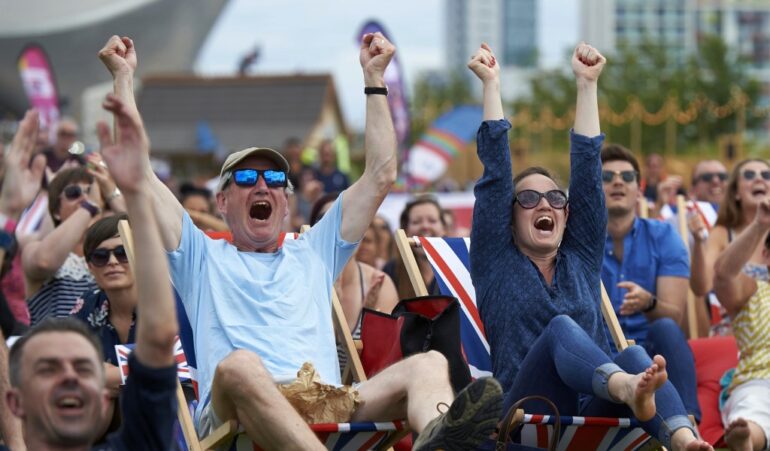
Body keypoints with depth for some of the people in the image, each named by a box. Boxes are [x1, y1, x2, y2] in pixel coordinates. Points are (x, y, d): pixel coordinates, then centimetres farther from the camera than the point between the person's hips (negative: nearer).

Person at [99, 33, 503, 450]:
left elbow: (380, 175, 32)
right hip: (233, 415, -3)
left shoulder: (312, 255, 34)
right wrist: (123, 77, 23)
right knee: (240, 367, -40)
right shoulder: (203, 258, 27)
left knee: (429, 364, -23)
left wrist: (374, 78, 33)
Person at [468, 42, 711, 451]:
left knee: (634, 355, -30)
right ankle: (627, 388, -66)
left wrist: (587, 83, 15)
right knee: (562, 326, -31)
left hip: (593, 416, 3)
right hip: (528, 414, -3)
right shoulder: (496, 263, 15)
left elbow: (587, 168, 17)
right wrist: (491, 85, 8)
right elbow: (495, 173, 8)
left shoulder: (580, 258, 23)